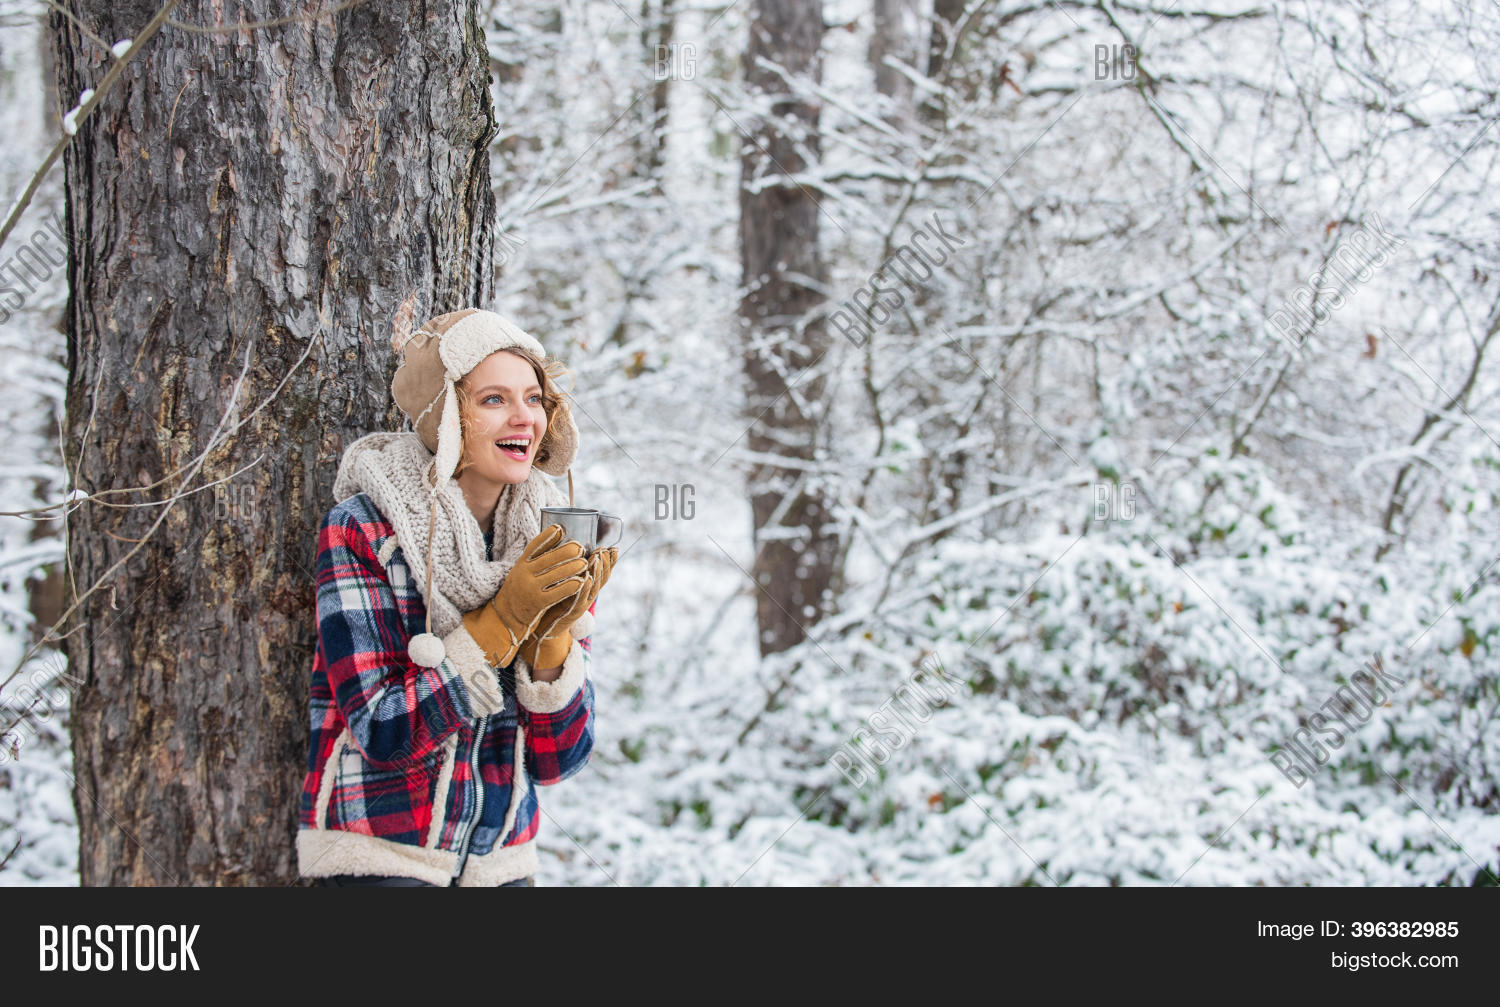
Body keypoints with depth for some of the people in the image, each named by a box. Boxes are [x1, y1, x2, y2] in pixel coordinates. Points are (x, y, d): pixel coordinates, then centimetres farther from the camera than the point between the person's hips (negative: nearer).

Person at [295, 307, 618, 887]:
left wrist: (552, 633, -17)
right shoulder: (363, 529, -11)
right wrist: (503, 619, -22)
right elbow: (382, 734, -16)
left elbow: (556, 761, -2)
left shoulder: (552, 546, 1)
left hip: (500, 857, 4)